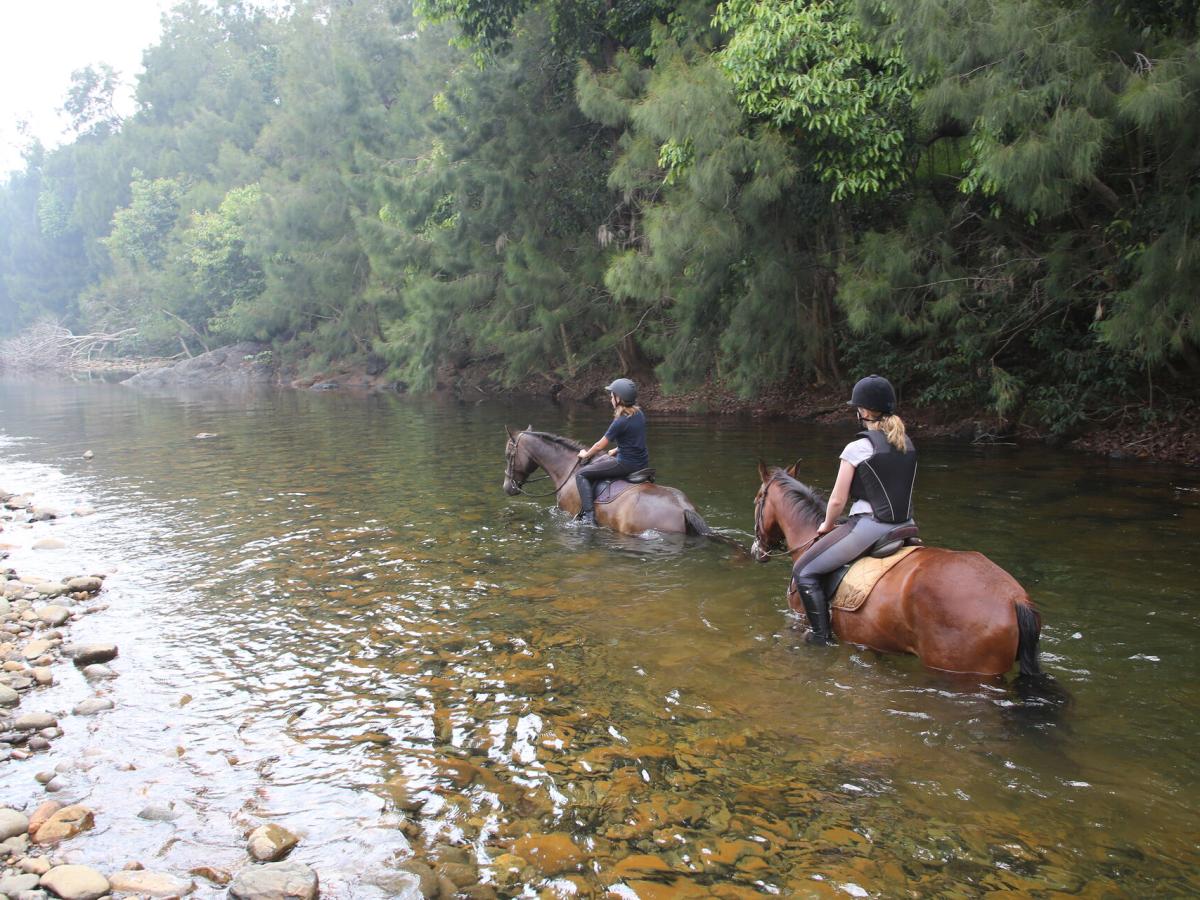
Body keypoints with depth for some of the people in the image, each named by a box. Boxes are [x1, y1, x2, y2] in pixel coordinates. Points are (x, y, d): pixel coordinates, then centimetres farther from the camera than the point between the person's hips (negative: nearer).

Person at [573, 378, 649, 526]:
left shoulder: (620, 422, -20)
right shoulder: (639, 413, 3)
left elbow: (600, 446, -10)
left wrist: (585, 454, 8)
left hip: (626, 464, -9)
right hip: (642, 462, 9)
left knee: (581, 474, 0)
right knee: (600, 461, 33)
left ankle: (589, 516, -9)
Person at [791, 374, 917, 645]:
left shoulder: (856, 449, -13)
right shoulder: (908, 444, 7)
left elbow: (837, 500, -9)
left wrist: (827, 526, 10)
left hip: (869, 528, -8)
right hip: (905, 527, 8)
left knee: (804, 571, 3)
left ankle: (822, 636, 2)